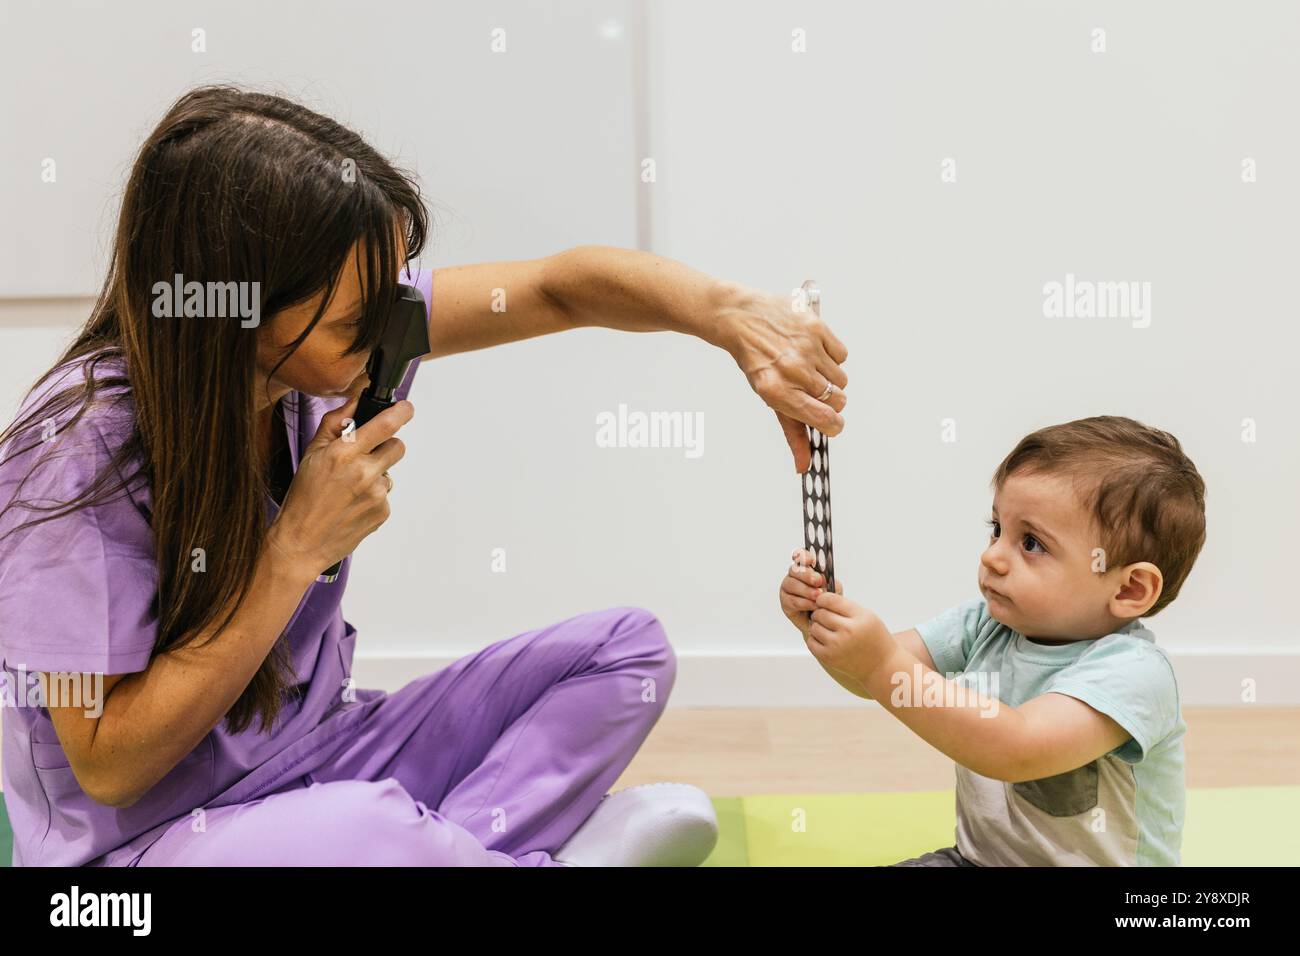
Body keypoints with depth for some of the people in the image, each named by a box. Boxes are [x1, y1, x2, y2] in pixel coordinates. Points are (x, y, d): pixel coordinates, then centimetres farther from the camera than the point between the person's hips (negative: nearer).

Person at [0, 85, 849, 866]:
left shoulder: (334, 324, -9)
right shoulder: (79, 455, -24)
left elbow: (561, 285, -6)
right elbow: (111, 762, -22)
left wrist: (734, 317, -25)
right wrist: (300, 545, -26)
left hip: (319, 753, 7)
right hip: (142, 836, -6)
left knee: (626, 649, -1)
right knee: (365, 830, -40)